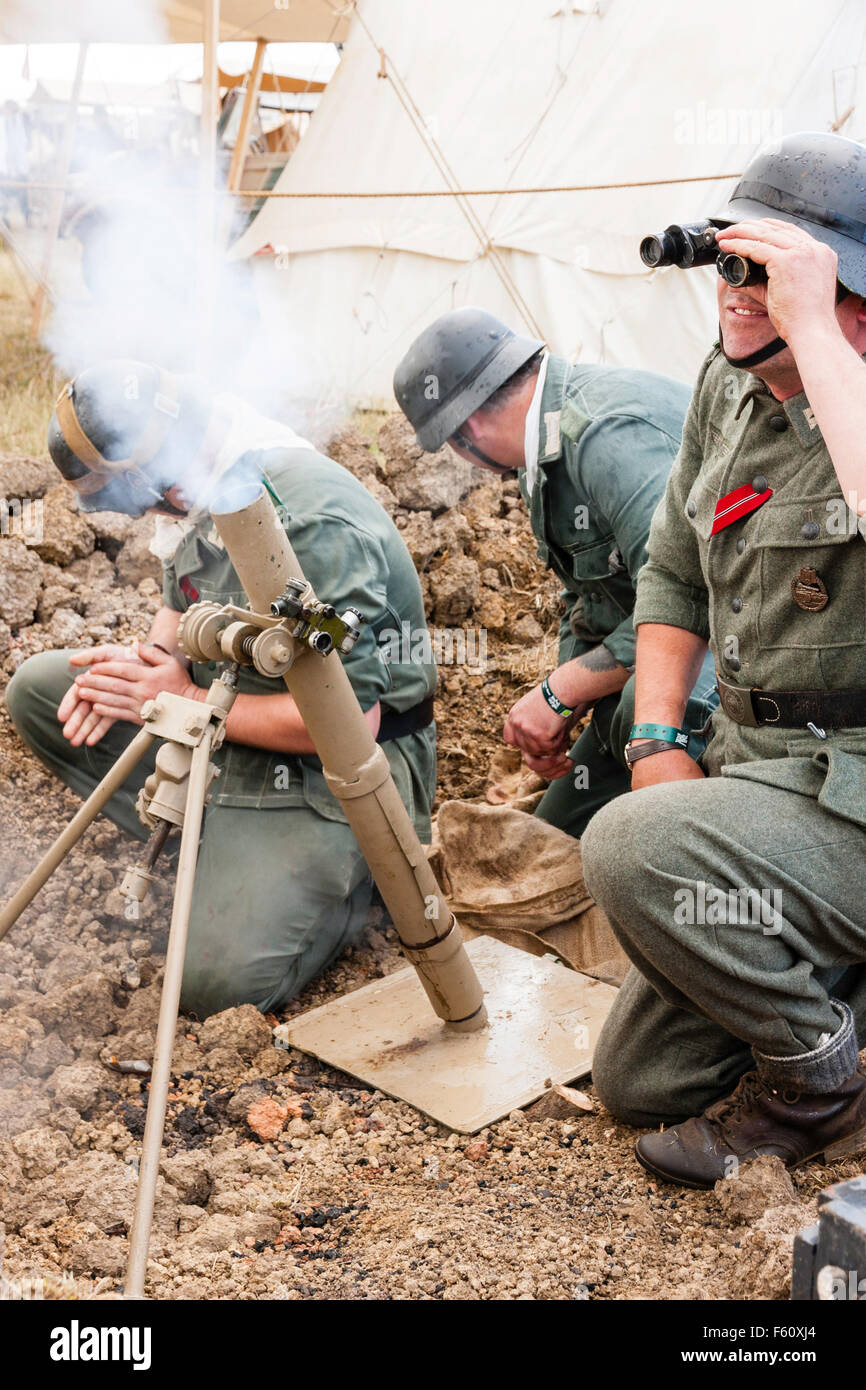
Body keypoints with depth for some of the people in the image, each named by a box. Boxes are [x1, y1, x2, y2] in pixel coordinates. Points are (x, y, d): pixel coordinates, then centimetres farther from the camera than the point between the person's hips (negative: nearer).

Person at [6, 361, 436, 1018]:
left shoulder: (313, 525, -30)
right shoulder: (203, 489, -3)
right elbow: (183, 605, 16)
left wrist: (187, 700, -20)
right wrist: (144, 663, -8)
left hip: (328, 770, -9)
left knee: (219, 983, -19)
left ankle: (353, 871, 7)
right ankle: (203, 843, 4)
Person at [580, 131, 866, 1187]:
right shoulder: (730, 385, 4)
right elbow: (674, 574, 13)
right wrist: (660, 745, 3)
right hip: (759, 769, 8)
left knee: (633, 848, -33)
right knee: (636, 1079, 11)